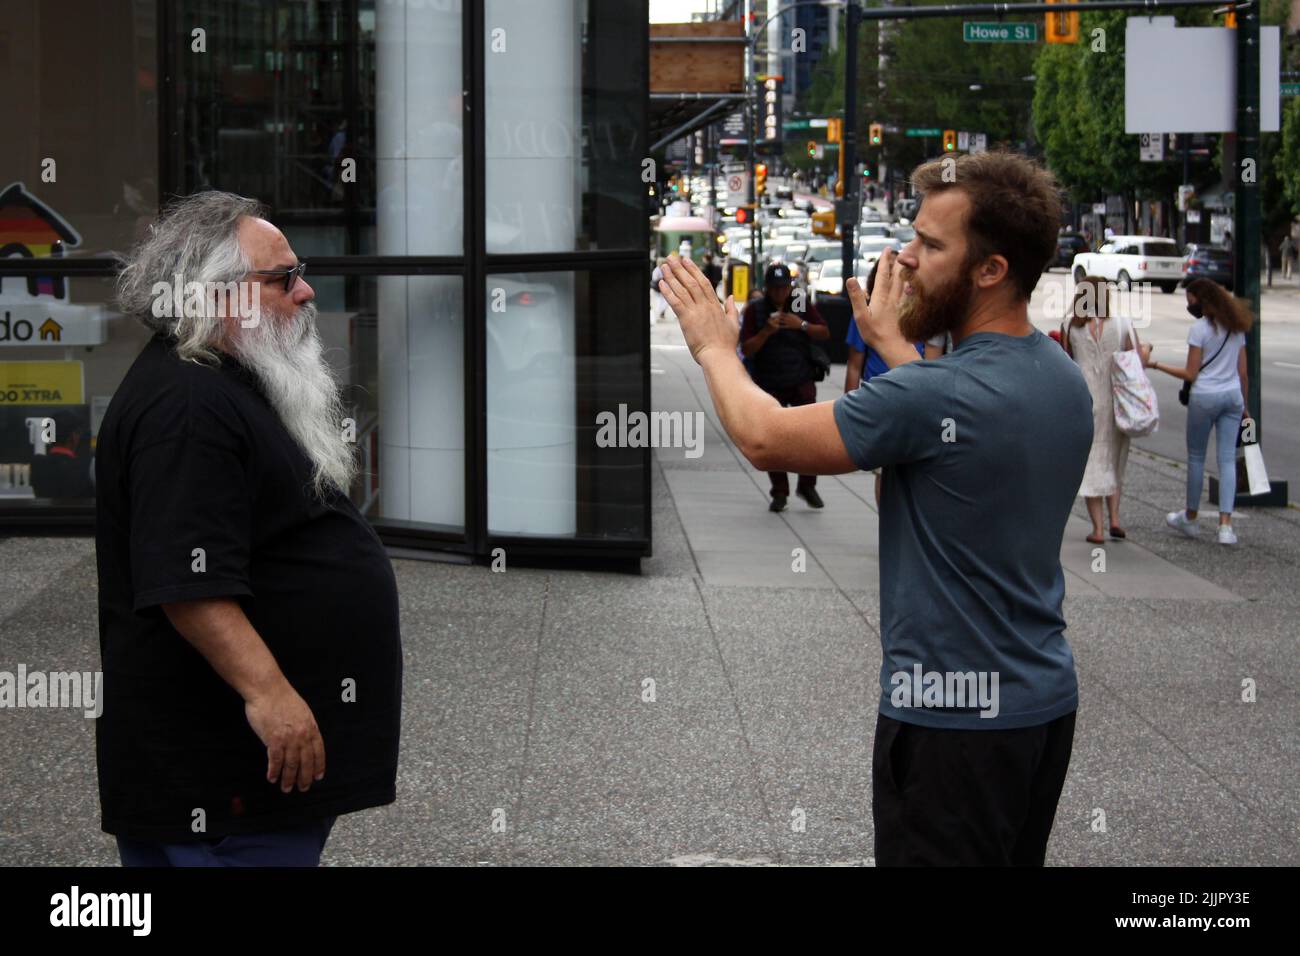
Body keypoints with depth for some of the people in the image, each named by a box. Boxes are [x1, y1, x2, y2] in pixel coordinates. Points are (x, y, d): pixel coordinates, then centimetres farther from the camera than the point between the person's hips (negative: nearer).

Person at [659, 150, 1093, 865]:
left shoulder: (935, 397, -24)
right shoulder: (1063, 378, 3)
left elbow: (765, 437, -15)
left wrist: (713, 347, 3)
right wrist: (892, 342, 28)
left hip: (954, 717, -9)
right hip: (1046, 703, 9)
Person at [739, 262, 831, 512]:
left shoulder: (802, 304, 5)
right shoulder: (754, 310, 1)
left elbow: (825, 333, 4)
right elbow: (746, 349, -3)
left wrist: (802, 324, -13)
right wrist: (766, 331, -18)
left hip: (802, 381, 0)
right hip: (769, 385, 0)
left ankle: (807, 486, 7)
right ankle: (779, 493, 10)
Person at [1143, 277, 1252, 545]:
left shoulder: (1200, 328, -10)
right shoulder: (1236, 327, 10)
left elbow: (1191, 374, -10)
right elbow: (1243, 372, 13)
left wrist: (1154, 364, -8)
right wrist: (1244, 406, 20)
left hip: (1205, 397, -5)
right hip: (1233, 395, 5)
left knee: (1196, 457, 11)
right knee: (1227, 459, 3)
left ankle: (1190, 518, 23)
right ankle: (1225, 524, -7)